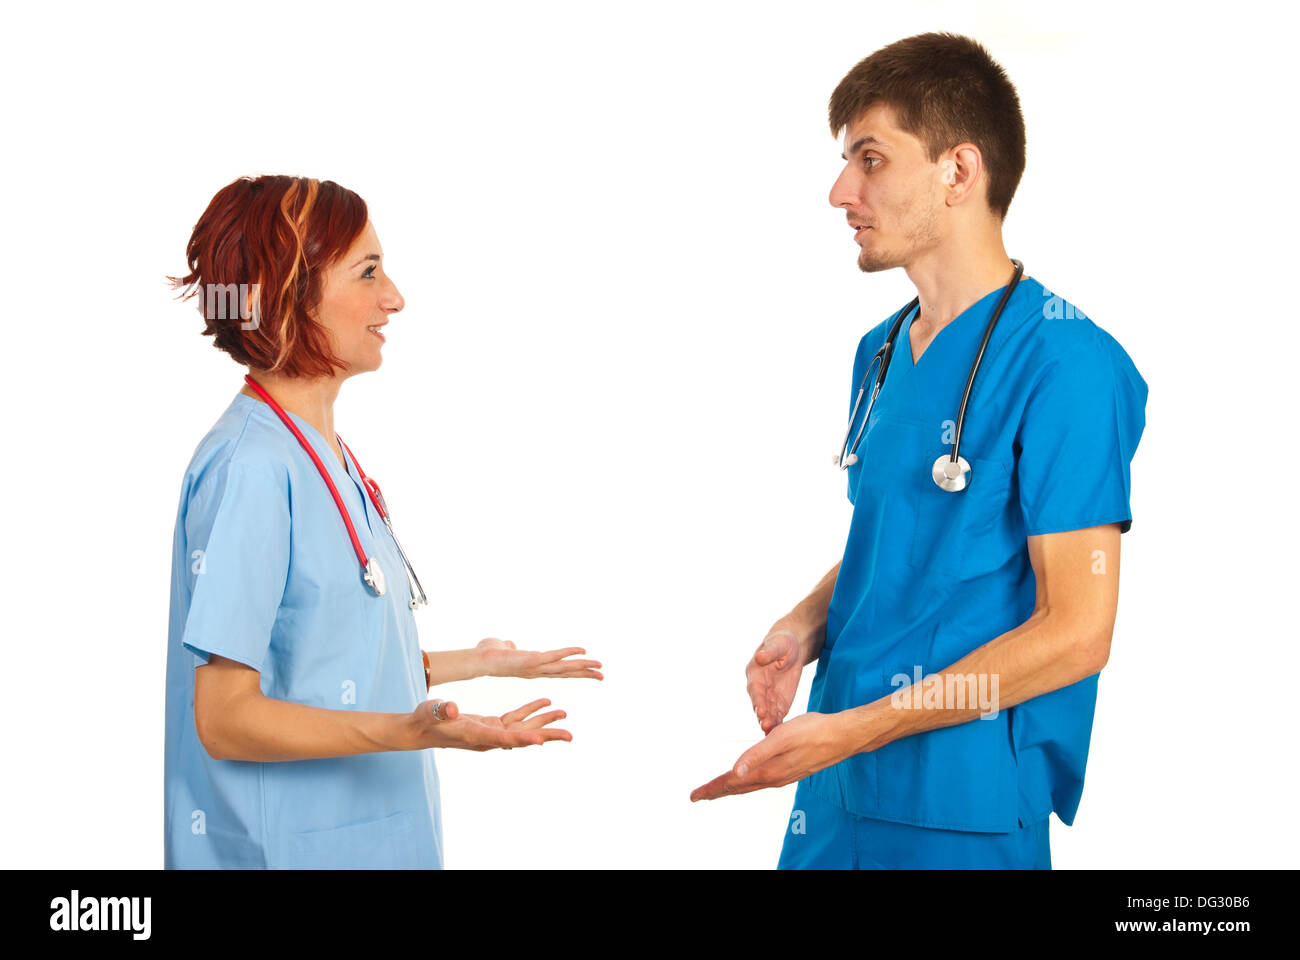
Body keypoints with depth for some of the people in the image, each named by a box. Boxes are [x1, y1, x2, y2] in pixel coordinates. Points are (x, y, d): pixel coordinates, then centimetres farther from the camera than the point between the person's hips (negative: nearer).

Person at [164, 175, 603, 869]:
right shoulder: (251, 468, -19)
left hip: (368, 839, 9)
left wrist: (475, 663, 21)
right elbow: (226, 719, -22)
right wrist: (412, 730, -31)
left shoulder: (328, 459, 11)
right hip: (277, 847, -9)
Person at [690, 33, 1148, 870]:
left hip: (964, 810, -7)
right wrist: (804, 628, -1)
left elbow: (1076, 633, -19)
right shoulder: (882, 352, 10)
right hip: (839, 779, 7)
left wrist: (852, 730, -19)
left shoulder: (1063, 363, -16)